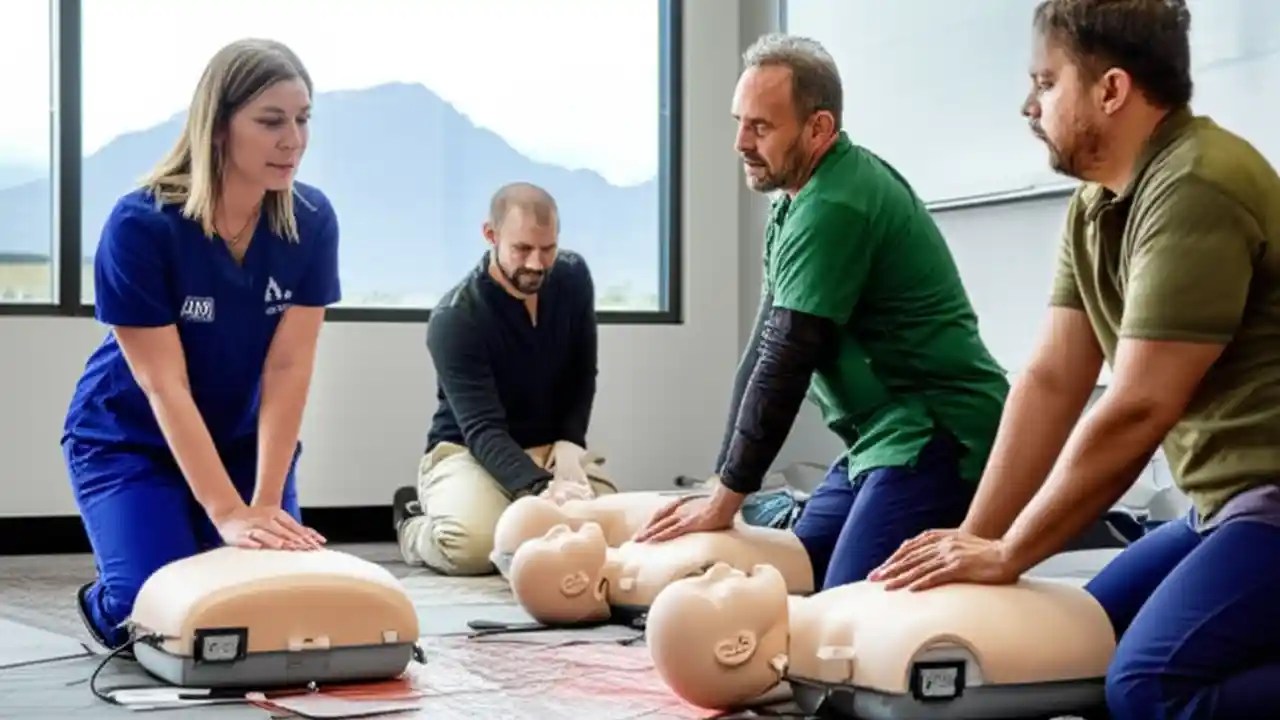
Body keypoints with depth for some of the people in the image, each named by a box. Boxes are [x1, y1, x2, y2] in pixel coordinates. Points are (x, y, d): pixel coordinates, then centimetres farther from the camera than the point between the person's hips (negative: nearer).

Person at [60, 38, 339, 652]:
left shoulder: (311, 221, -15)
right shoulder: (140, 225, -25)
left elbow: (287, 368, -16)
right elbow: (164, 385, -25)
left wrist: (266, 502, -22)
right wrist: (230, 514, -30)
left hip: (247, 439, 3)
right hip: (130, 440, -3)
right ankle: (105, 607, 18)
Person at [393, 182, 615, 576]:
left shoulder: (574, 278, -4)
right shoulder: (455, 318, -21)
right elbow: (482, 430, -28)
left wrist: (569, 443, -10)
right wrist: (541, 489, -44)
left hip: (552, 447, 5)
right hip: (468, 450, -5)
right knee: (475, 545, -36)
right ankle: (414, 525, 3)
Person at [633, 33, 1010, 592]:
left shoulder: (834, 208, -20)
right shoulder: (800, 196, 11)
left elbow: (784, 364, -20)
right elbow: (763, 349, 10)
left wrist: (725, 499, -13)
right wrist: (723, 486, 7)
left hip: (934, 438, -10)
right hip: (883, 437, 10)